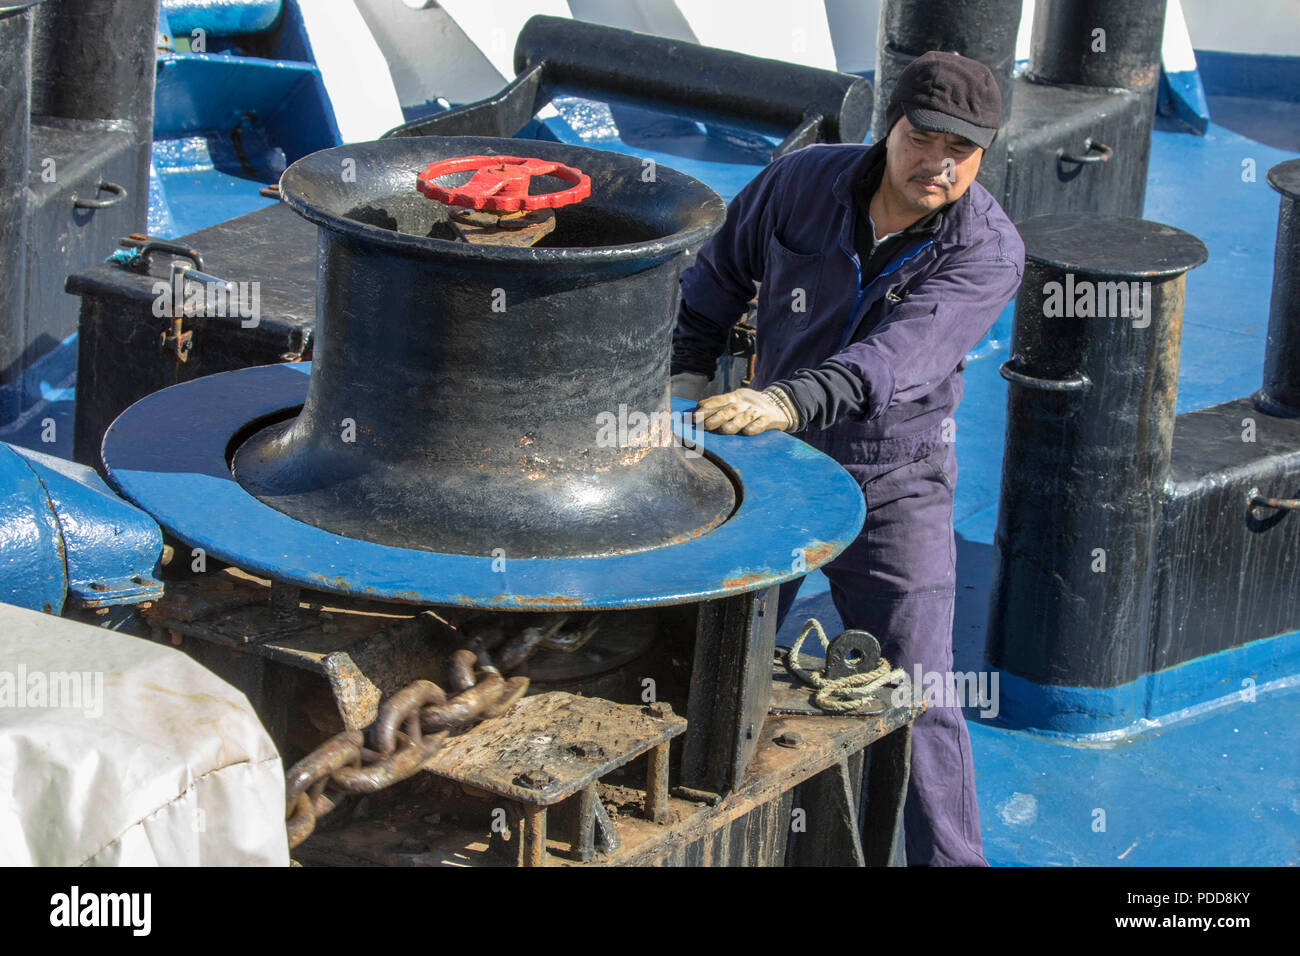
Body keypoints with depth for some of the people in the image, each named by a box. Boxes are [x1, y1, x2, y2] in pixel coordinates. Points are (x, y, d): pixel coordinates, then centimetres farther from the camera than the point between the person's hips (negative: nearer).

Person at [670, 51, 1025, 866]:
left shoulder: (989, 251, -20)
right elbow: (714, 286, 7)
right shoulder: (802, 183, -11)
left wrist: (784, 403, -49)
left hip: (895, 484, -3)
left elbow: (895, 358, -35)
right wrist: (687, 397, 4)